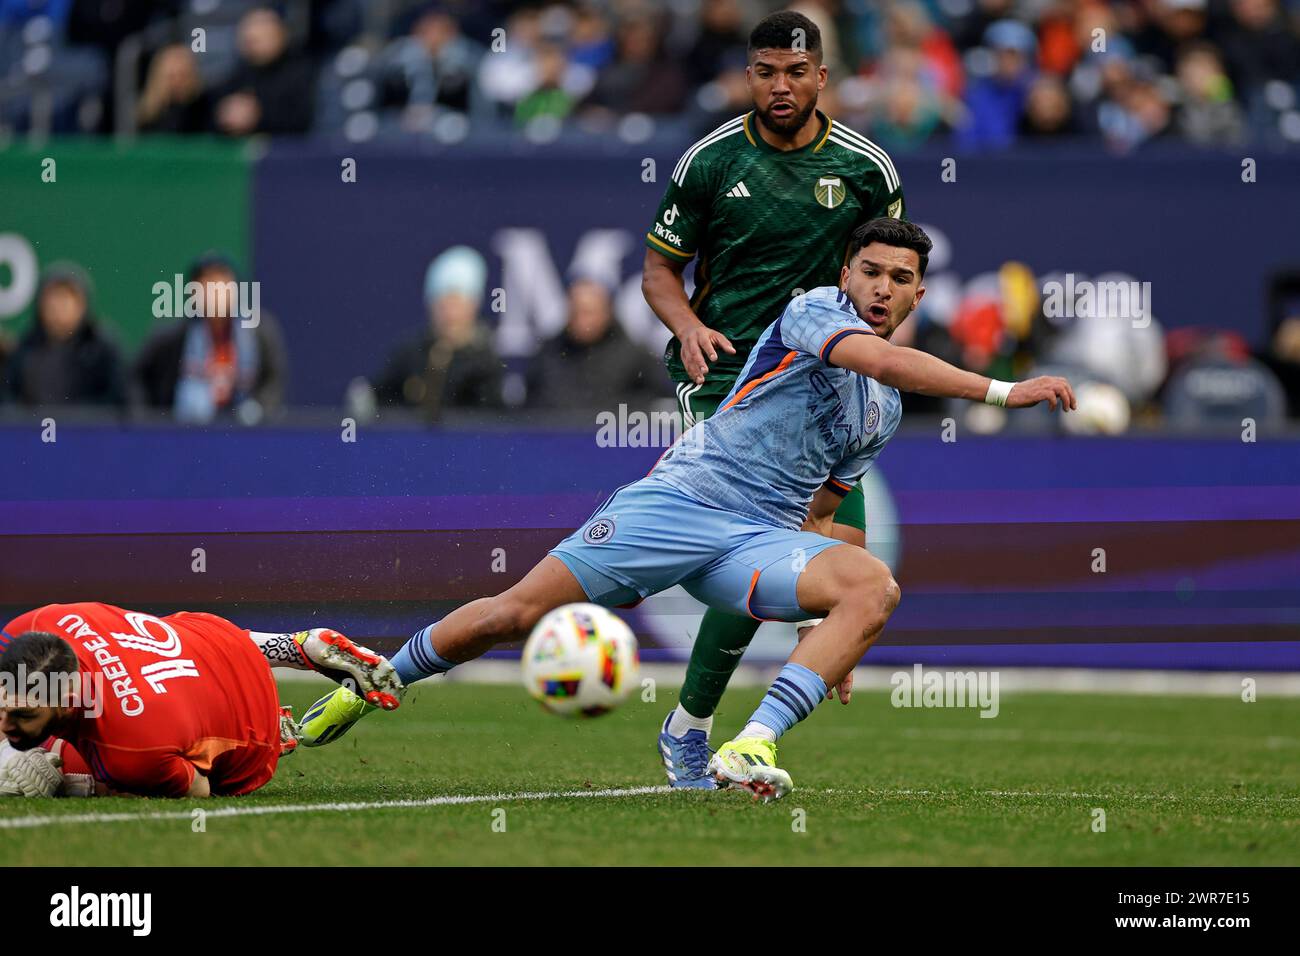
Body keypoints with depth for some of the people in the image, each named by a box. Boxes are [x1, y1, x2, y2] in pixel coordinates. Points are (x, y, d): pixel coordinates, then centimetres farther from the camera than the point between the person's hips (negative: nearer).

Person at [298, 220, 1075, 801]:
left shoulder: (885, 412, 20)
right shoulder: (816, 310, -2)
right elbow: (884, 360, -24)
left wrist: (830, 627, 21)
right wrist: (1003, 391, -30)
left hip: (761, 541, 5)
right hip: (682, 495, -5)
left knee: (875, 587, -24)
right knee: (518, 614, -10)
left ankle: (750, 749, -33)